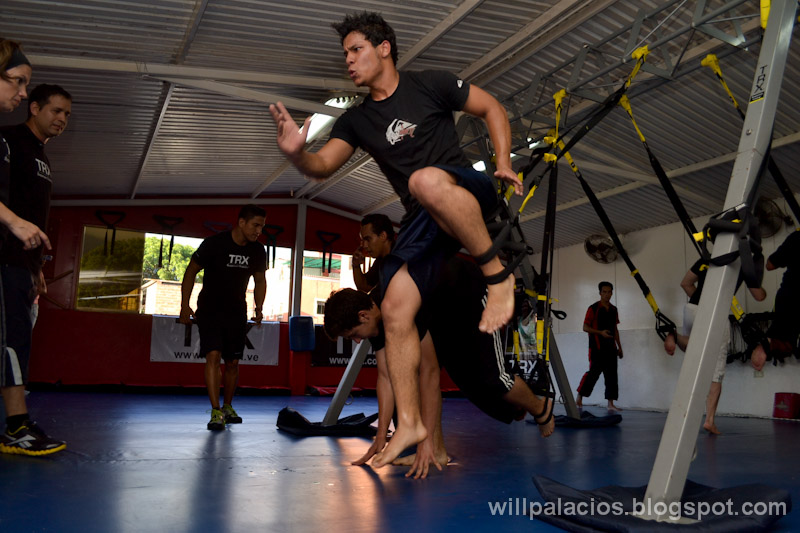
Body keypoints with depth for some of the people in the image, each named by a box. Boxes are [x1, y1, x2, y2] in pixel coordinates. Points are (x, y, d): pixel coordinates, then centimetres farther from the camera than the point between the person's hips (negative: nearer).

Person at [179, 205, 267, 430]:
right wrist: (185, 305, -10)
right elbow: (191, 272, -6)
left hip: (236, 312, 4)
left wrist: (258, 308, 4)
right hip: (209, 309, -4)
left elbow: (260, 280, 13)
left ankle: (228, 407, 26)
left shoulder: (257, 252, -3)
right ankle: (216, 412, -17)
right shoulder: (214, 244, -16)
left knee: (233, 362, 7)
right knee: (213, 355, -18)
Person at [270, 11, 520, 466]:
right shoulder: (357, 120, 13)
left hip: (467, 195, -5)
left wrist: (504, 162, -2)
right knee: (395, 309, -8)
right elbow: (323, 166, 1)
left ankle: (498, 275, -25)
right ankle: (409, 423, 0)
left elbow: (491, 108, 10)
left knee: (426, 180, -40)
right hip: (422, 220, 5)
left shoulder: (430, 85, 2)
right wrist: (296, 153, -21)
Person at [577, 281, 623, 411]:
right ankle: (579, 398, 6)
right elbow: (585, 327, -8)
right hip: (597, 348, -6)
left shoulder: (613, 309, 14)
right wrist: (601, 332, -21)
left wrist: (619, 347, 18)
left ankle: (611, 403, 7)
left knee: (611, 375, 3)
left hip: (610, 348, 6)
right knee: (594, 372, -9)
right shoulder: (593, 308, -5)